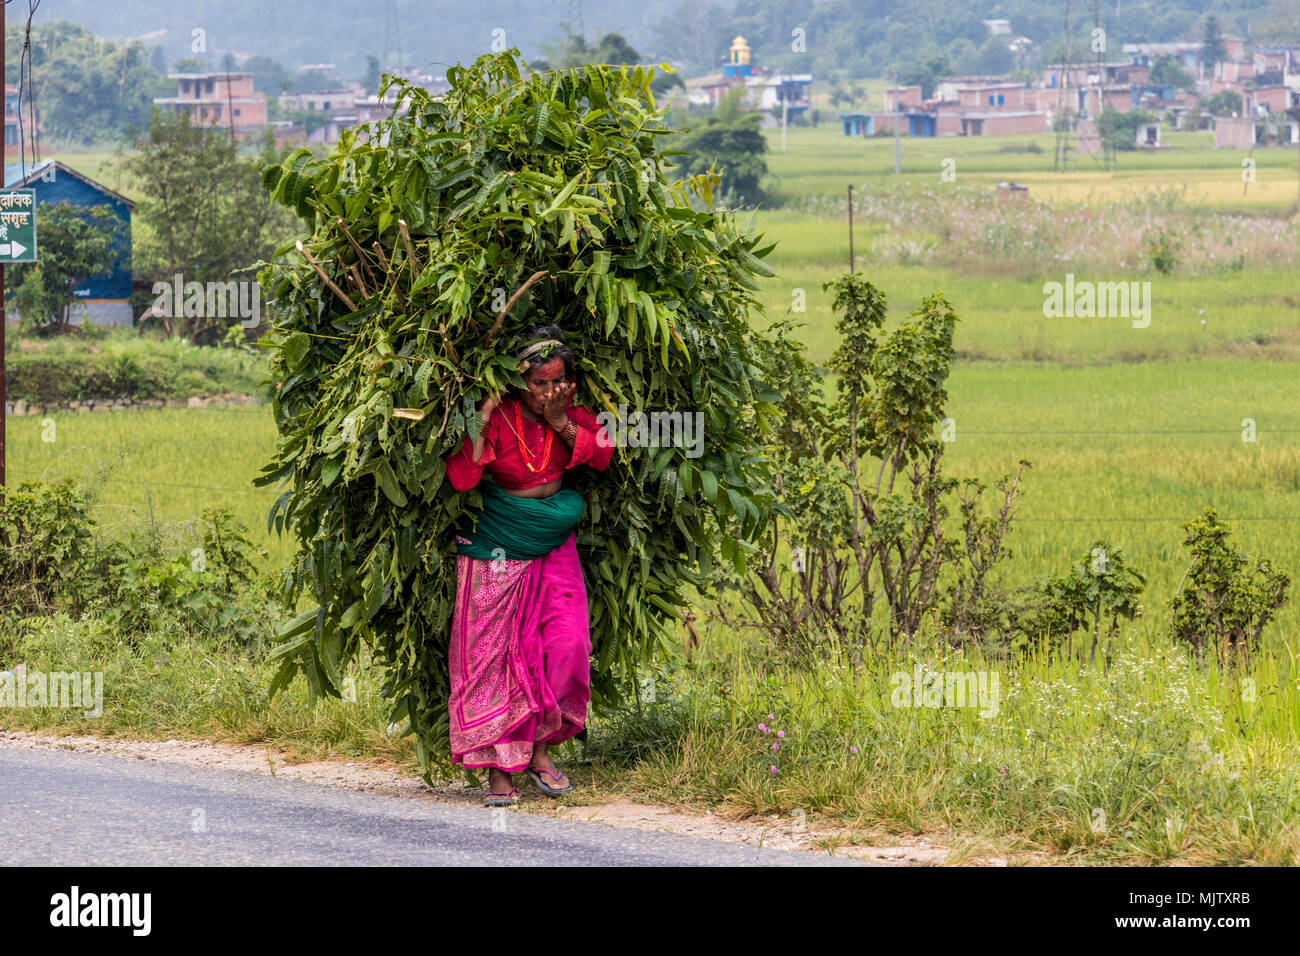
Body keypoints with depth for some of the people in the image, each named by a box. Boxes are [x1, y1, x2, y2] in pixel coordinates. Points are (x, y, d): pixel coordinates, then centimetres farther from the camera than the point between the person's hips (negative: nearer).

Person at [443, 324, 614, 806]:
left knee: (567, 645, -8)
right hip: (497, 546, -4)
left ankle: (537, 747, 7)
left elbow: (603, 454, -11)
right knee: (495, 653, -3)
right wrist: (481, 418, -30)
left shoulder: (572, 415, 0)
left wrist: (562, 424, -19)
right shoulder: (499, 417, -16)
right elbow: (462, 477, -24)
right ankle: (499, 769, 1)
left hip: (553, 548, 4)